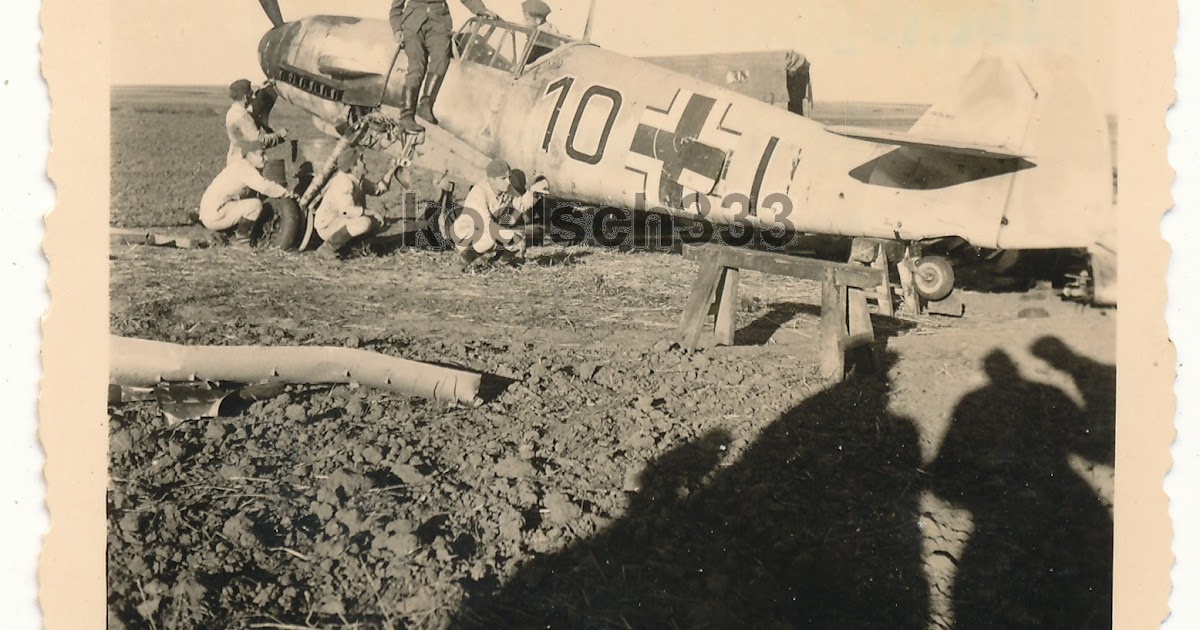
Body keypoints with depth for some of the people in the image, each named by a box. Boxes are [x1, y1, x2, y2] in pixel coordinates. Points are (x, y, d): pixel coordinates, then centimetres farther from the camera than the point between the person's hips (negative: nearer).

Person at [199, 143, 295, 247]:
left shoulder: (240, 165, 15)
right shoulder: (244, 168, -16)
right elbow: (265, 187, -30)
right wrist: (288, 193, -21)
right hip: (213, 217, -10)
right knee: (256, 204, -19)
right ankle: (241, 242, -9)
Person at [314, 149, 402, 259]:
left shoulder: (358, 180, 5)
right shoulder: (343, 183, -24)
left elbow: (377, 189, 14)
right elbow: (347, 210, -34)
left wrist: (390, 171, 4)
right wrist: (371, 212, -27)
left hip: (343, 220, 10)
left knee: (378, 221, 8)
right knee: (364, 223, -33)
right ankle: (327, 247, -19)